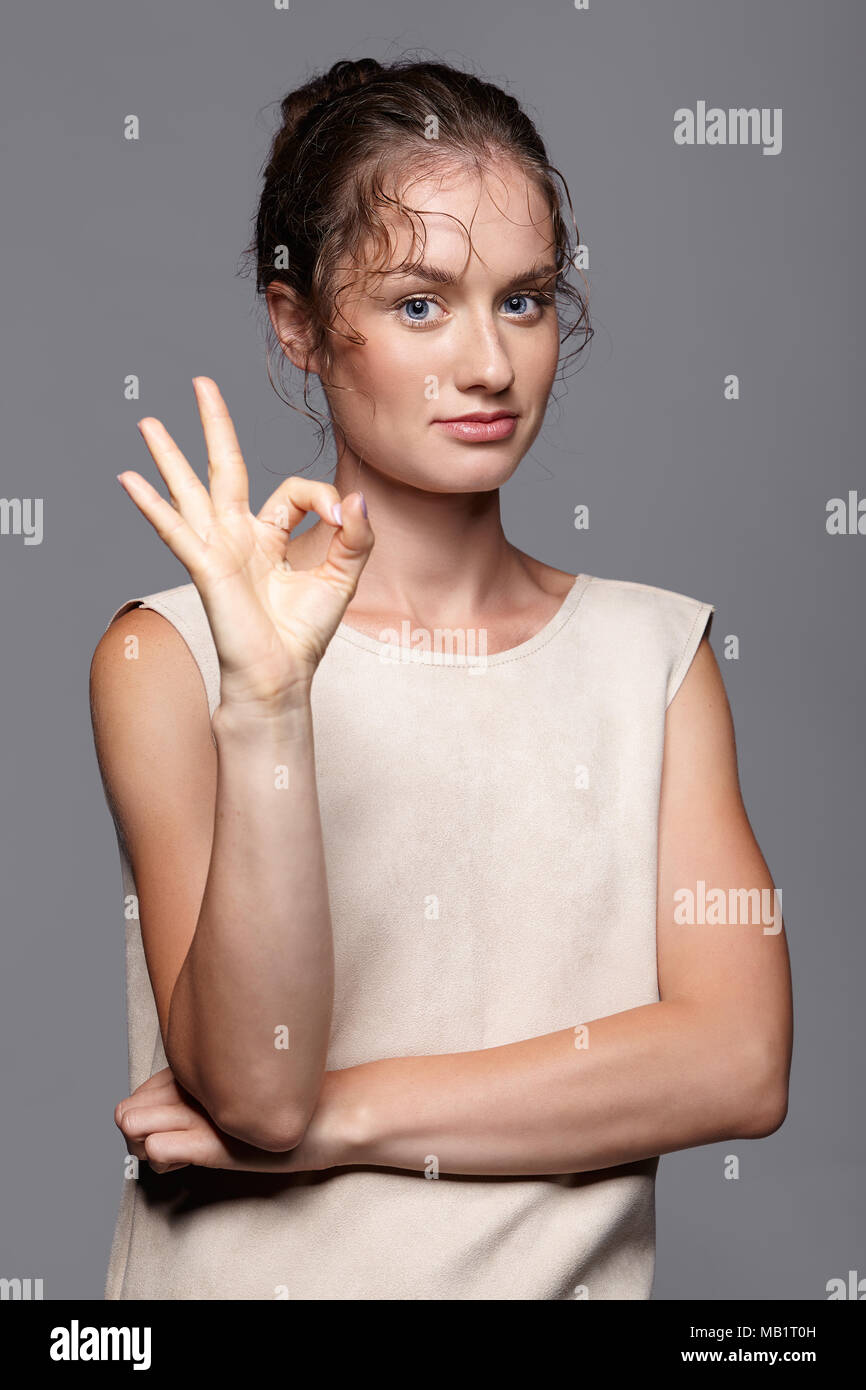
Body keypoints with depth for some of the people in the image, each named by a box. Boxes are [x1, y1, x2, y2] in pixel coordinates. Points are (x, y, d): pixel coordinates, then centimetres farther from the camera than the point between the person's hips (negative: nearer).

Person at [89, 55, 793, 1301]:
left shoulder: (655, 651, 4)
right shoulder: (168, 655, -3)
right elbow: (253, 1088, -12)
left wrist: (341, 1113, -10)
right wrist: (264, 704, -24)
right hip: (248, 1275, -1)